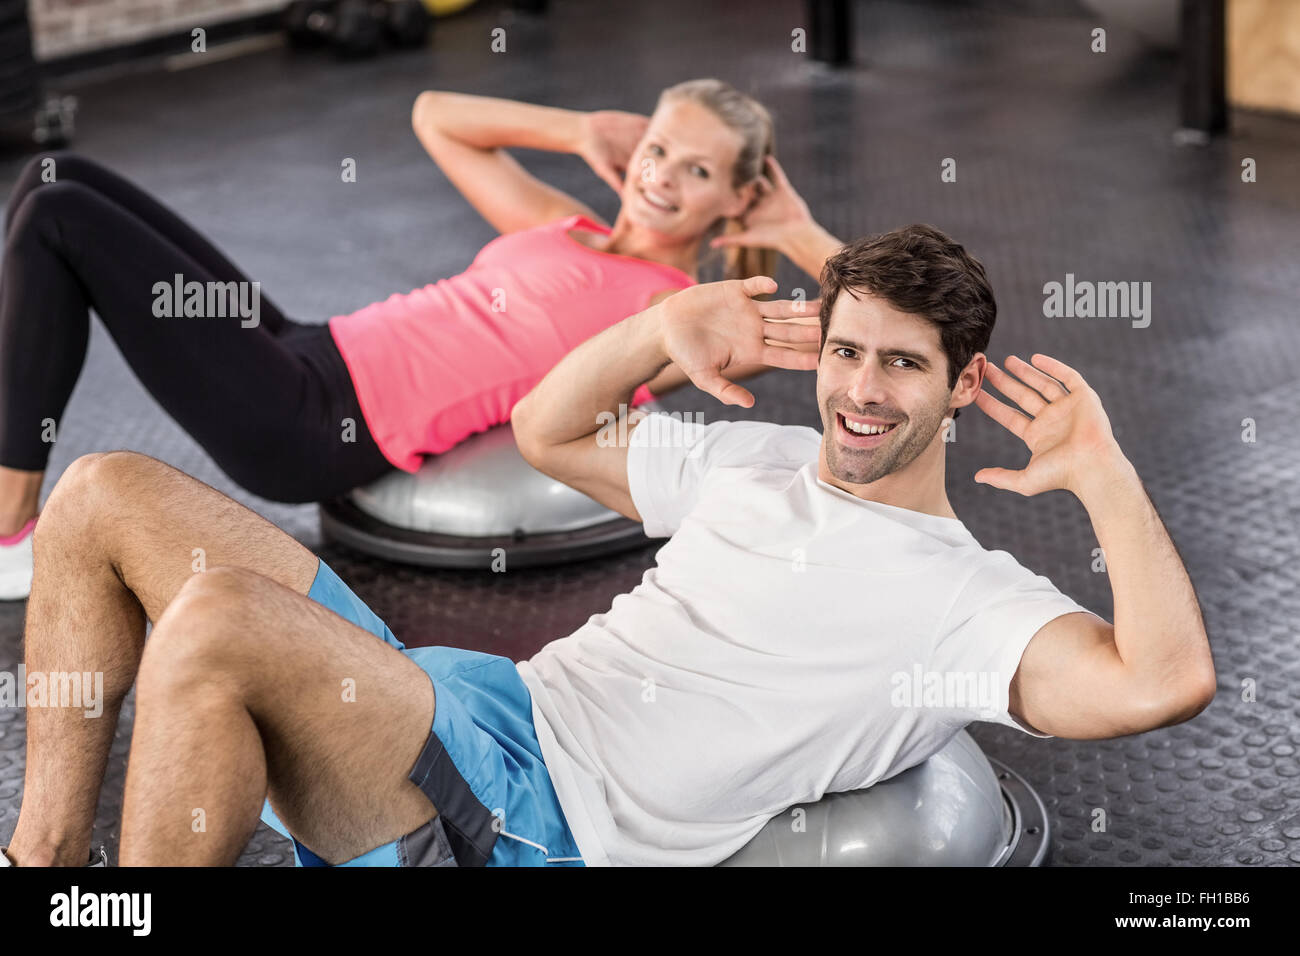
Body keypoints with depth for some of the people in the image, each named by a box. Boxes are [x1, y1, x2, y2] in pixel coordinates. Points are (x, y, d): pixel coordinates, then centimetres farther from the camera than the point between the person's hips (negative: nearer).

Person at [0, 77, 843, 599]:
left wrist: (798, 235, -10)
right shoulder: (573, 230, 15)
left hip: (312, 429, -8)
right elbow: (435, 115, 24)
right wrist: (579, 130, 15)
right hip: (311, 356, 8)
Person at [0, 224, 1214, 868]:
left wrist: (1105, 476, -15)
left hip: (538, 824, -8)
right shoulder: (763, 459, 21)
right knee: (106, 496, 1)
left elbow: (1163, 682, -19)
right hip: (473, 710, 8)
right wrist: (667, 328, 16)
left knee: (214, 624, -34)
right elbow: (549, 431, 31)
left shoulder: (968, 598, -2)